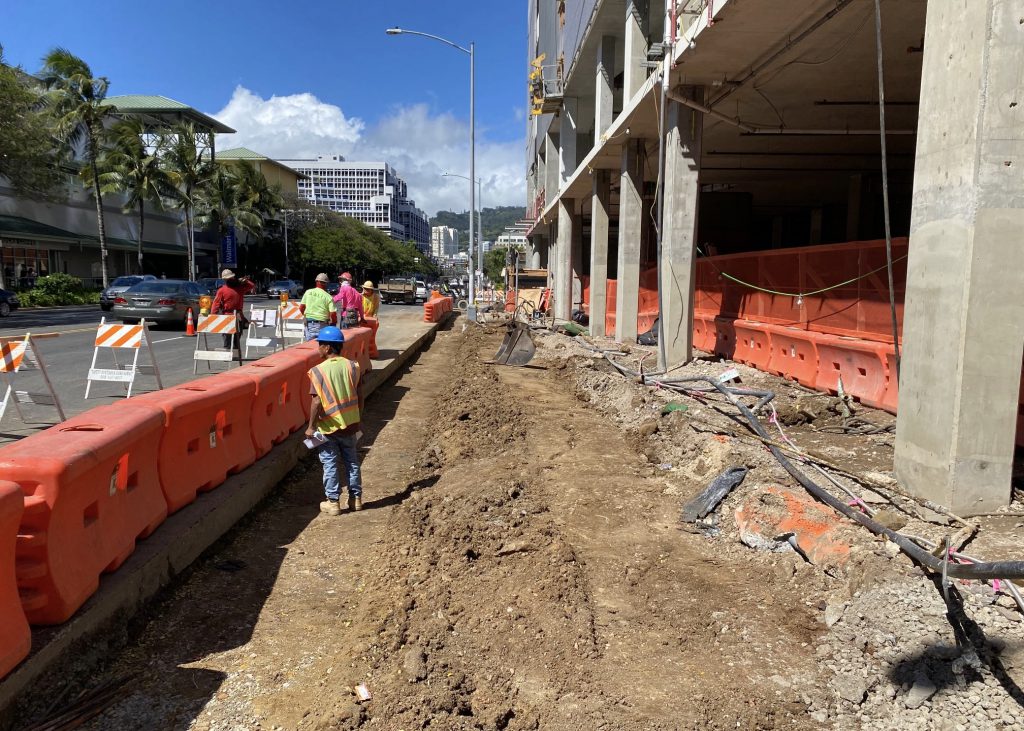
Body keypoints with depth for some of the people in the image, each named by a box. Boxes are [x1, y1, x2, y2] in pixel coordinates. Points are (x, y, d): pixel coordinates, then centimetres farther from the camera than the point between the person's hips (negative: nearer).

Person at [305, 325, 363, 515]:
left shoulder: (318, 371, -14)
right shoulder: (352, 366, -2)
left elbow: (317, 402, -17)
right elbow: (359, 397, 1)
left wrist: (311, 426, -7)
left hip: (329, 427, -4)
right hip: (350, 424, 4)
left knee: (330, 465, 7)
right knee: (352, 462, 16)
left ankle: (332, 502, 12)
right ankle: (356, 498, 23)